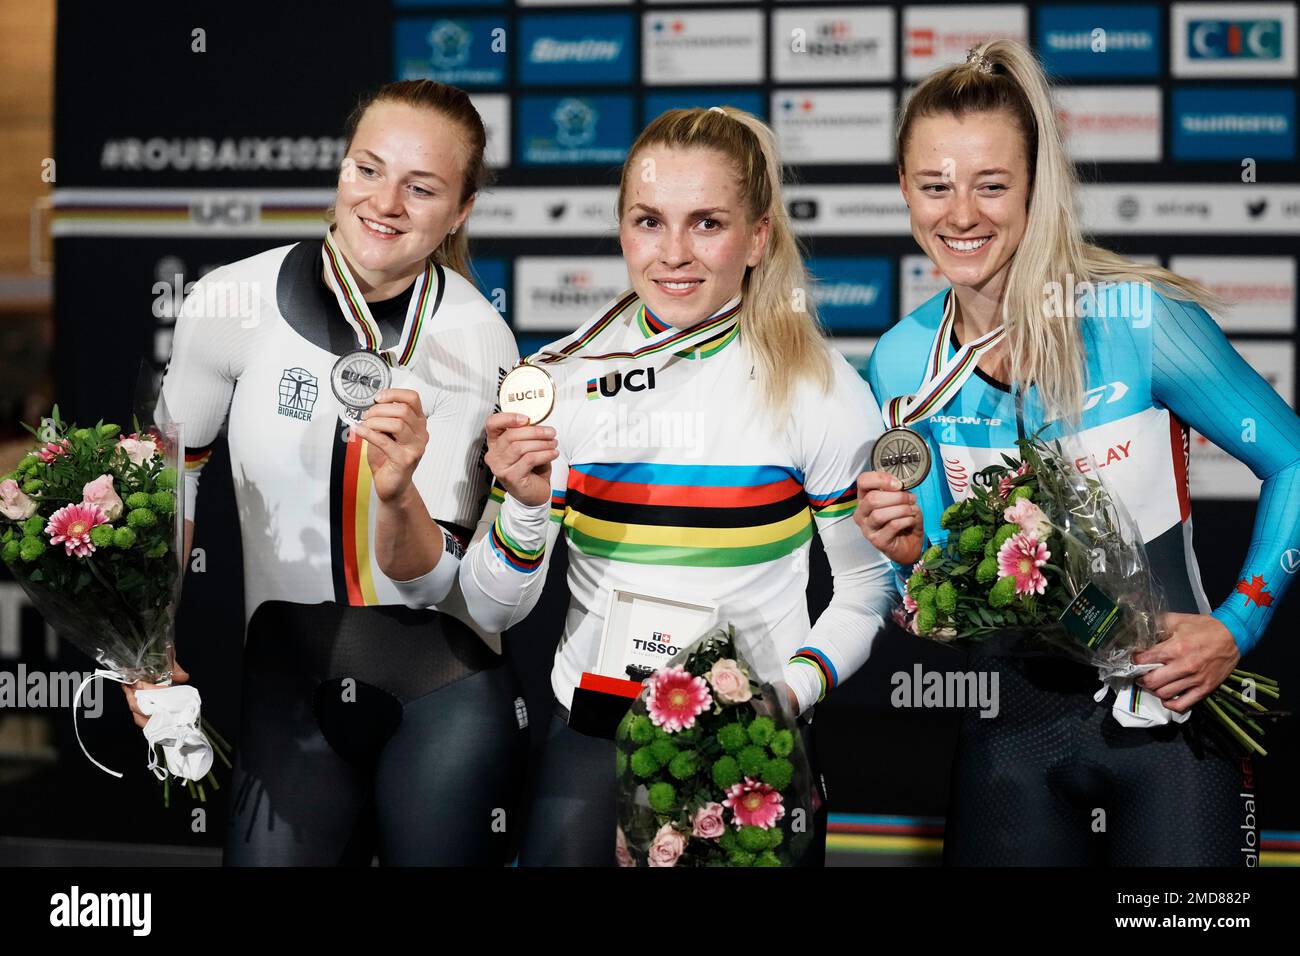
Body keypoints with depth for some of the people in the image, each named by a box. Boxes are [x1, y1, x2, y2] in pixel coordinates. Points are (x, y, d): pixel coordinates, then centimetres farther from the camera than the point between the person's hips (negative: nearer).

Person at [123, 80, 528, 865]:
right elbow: (170, 467, 9)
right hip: (292, 681, 0)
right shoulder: (234, 302, -8)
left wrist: (398, 494, -28)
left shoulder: (479, 341, -8)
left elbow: (434, 579, -8)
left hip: (447, 687, 0)